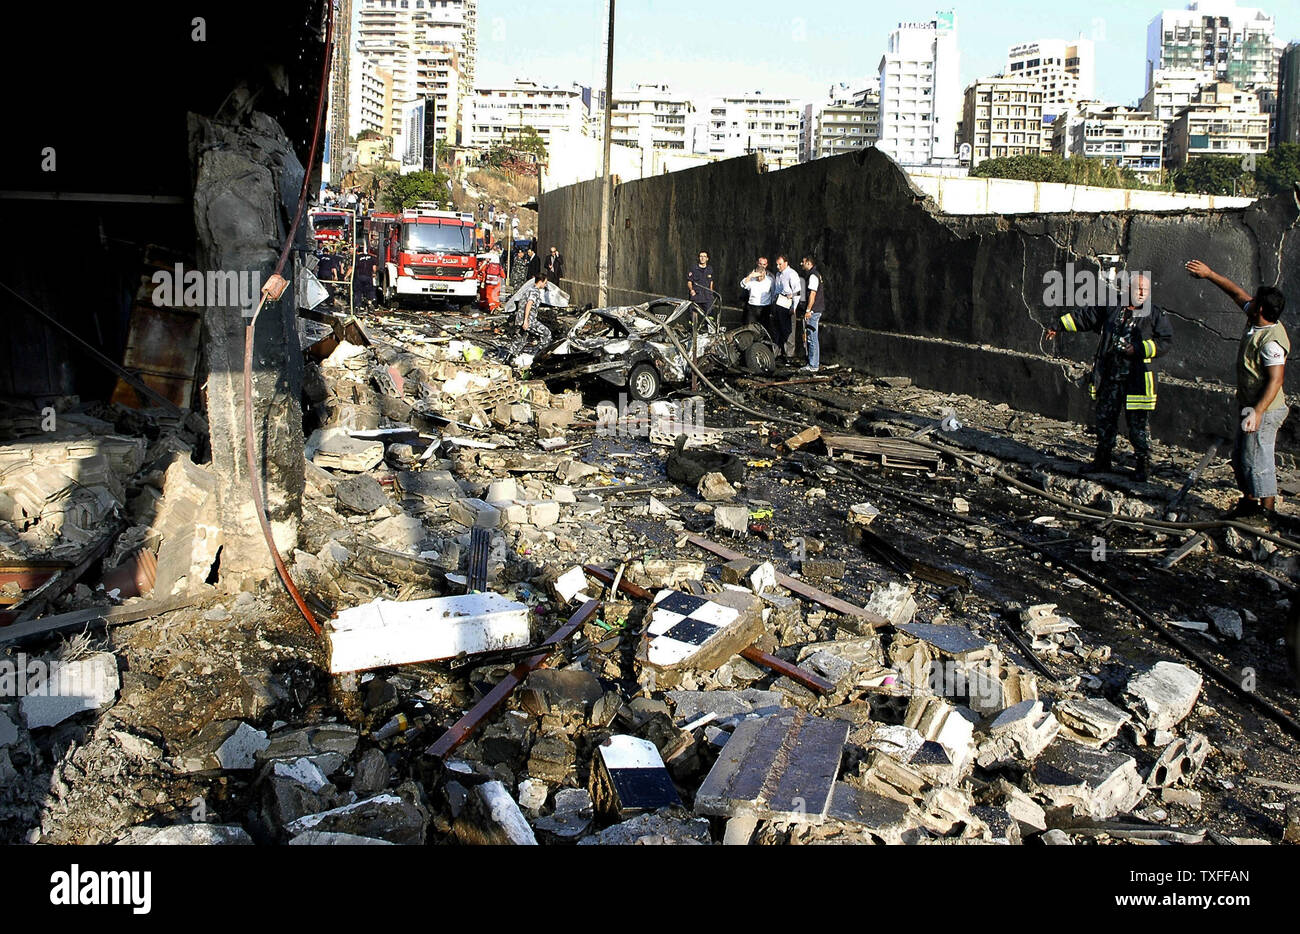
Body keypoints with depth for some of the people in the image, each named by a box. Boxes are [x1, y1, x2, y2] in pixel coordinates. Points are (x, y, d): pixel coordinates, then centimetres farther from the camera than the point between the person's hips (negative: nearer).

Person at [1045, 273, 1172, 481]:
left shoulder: (1155, 315, 1)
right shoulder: (1111, 308, 10)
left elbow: (1165, 342, -5)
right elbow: (1084, 316, 17)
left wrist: (1139, 349, -15)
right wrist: (1059, 326, 14)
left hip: (1137, 379, -4)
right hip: (1109, 378, 4)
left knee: (1138, 424, -2)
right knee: (1105, 419, 11)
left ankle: (1143, 465, 9)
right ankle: (1102, 460, 25)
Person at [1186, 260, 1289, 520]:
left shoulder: (1272, 341, -25)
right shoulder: (1256, 321, 3)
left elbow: (1275, 379, -28)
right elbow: (1237, 293, 16)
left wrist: (1258, 411, -34)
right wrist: (1209, 274, 17)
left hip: (1265, 410, -10)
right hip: (1251, 406, 10)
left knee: (1257, 458, -5)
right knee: (1240, 456, 18)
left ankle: (1268, 509, 6)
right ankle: (1249, 501, 29)